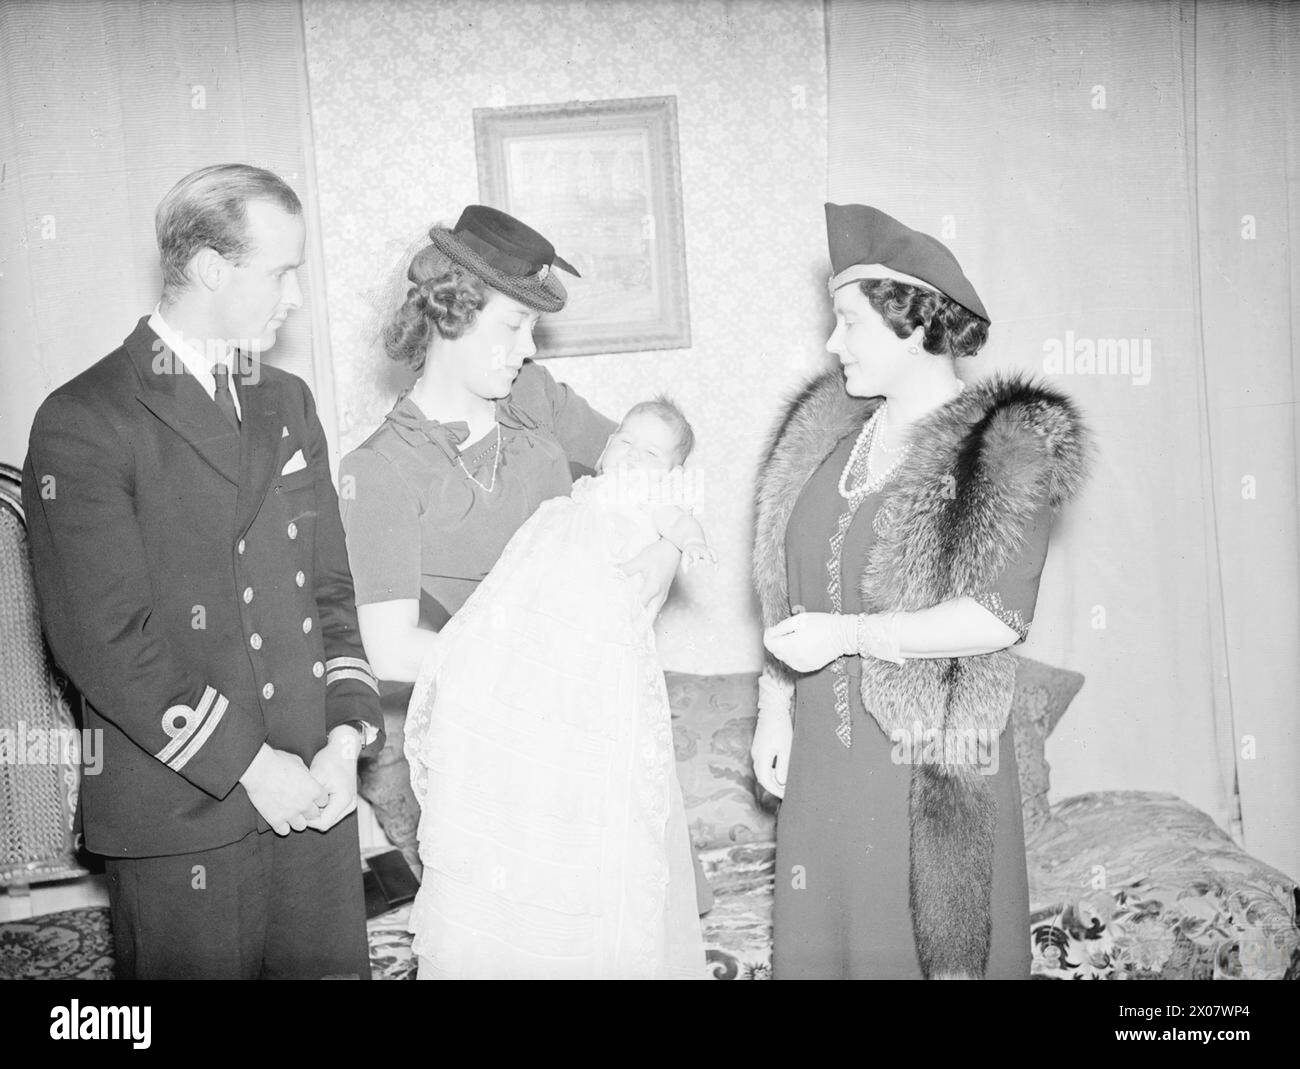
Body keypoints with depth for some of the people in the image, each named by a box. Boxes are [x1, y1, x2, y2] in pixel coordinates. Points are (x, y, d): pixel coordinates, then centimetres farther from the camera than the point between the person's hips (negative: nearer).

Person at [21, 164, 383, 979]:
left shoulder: (289, 403, 12)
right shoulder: (83, 424, -9)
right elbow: (105, 638, -14)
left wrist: (348, 732, -1)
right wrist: (245, 764, -14)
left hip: (313, 792, 6)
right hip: (180, 822, -5)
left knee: (334, 964, 12)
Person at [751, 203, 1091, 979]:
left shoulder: (1007, 446, -13)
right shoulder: (829, 430, 5)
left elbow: (1000, 617, -19)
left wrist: (850, 635, -22)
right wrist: (775, 706, 8)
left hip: (930, 761, -5)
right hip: (823, 752, 6)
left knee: (937, 945, 8)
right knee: (820, 940, 15)